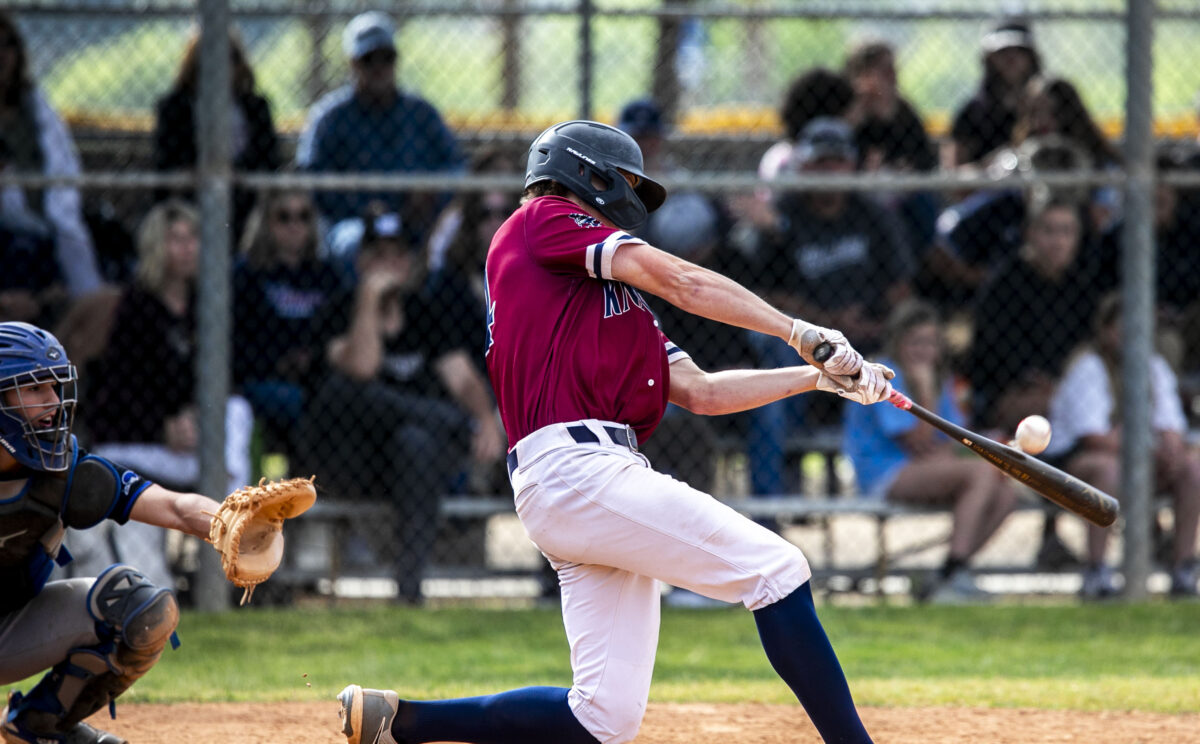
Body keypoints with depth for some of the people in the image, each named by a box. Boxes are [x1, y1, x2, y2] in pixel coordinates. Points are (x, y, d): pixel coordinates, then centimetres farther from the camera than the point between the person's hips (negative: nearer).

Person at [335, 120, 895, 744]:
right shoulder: (542, 219, 6)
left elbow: (701, 392, 26)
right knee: (776, 569, -13)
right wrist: (803, 334, -4)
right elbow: (681, 282, -3)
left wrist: (818, 377, 20)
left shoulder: (614, 294, 30)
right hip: (574, 465, -9)